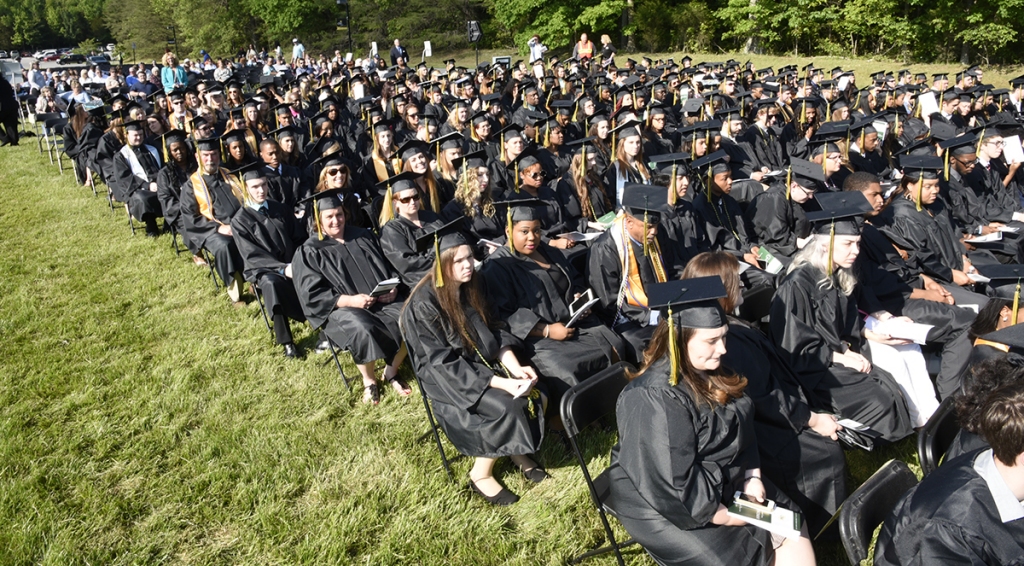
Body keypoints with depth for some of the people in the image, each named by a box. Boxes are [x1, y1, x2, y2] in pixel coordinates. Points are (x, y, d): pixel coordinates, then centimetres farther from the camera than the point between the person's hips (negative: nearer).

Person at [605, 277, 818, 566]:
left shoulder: (707, 371, -2)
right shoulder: (655, 398, -31)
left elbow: (741, 430, 11)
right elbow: (674, 483, -29)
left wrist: (752, 477, -2)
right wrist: (726, 517, -18)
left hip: (722, 481, 9)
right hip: (663, 501, -8)